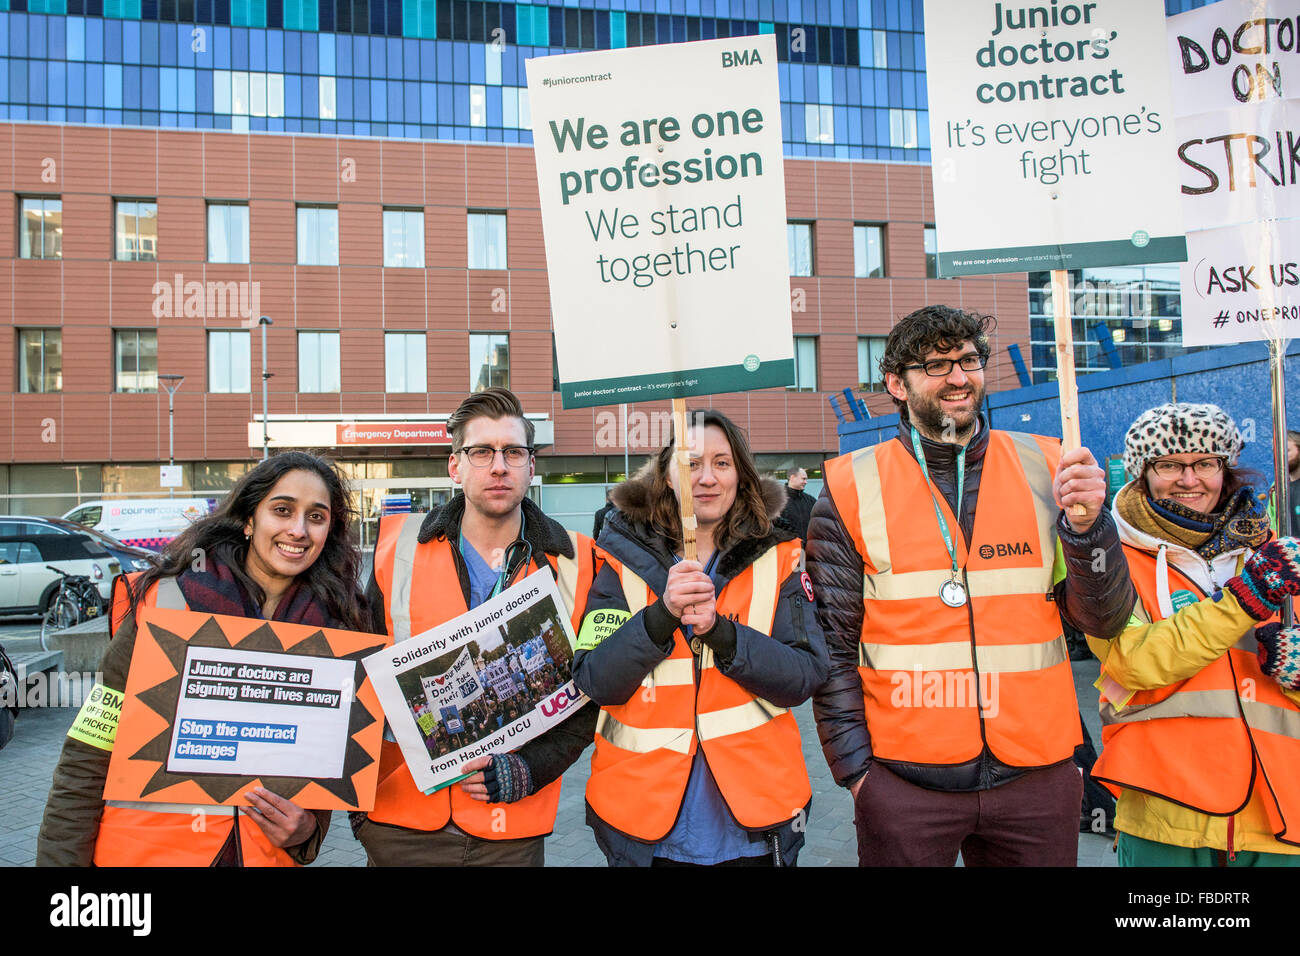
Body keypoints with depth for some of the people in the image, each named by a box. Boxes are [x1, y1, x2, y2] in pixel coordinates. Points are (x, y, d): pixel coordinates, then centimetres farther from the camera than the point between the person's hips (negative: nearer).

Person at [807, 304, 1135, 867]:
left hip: (1037, 777, 2)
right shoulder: (852, 488, -3)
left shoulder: (1043, 469, 3)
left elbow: (1105, 620, 1)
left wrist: (1085, 523, -15)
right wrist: (855, 767, -4)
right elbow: (832, 646, -1)